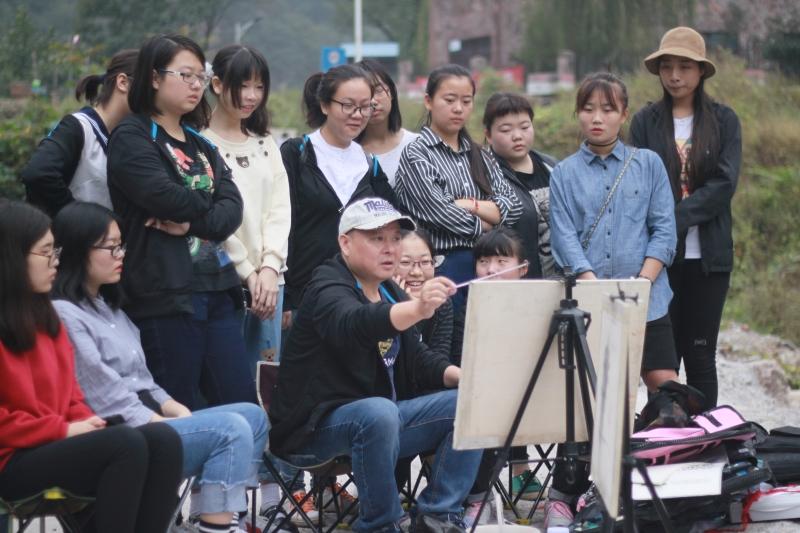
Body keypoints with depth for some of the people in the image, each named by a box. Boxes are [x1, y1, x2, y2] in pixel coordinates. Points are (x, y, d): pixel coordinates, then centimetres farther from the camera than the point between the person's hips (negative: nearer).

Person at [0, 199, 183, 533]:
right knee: (127, 443, -29)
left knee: (163, 439, -15)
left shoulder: (43, 314, 17)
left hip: (57, 443, 8)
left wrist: (86, 423, 0)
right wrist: (65, 430, -15)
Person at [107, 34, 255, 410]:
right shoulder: (132, 138, -2)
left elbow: (232, 210, 5)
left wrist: (192, 222, -14)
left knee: (244, 405, 5)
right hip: (166, 290, -7)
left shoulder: (200, 144, 19)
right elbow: (165, 196, -18)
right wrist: (208, 208, 1)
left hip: (217, 287, 7)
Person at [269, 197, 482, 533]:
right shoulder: (328, 288, -13)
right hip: (314, 427, -8)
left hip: (378, 416, 8)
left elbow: (416, 360, 14)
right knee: (379, 412, -38)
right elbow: (353, 324, -37)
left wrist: (462, 376, -8)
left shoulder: (390, 293, 15)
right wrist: (418, 309, -55)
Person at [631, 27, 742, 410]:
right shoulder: (645, 122, 7)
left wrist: (676, 218, -15)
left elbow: (725, 183, -6)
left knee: (700, 353, 2)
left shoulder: (724, 120, 5)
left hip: (708, 255, 0)